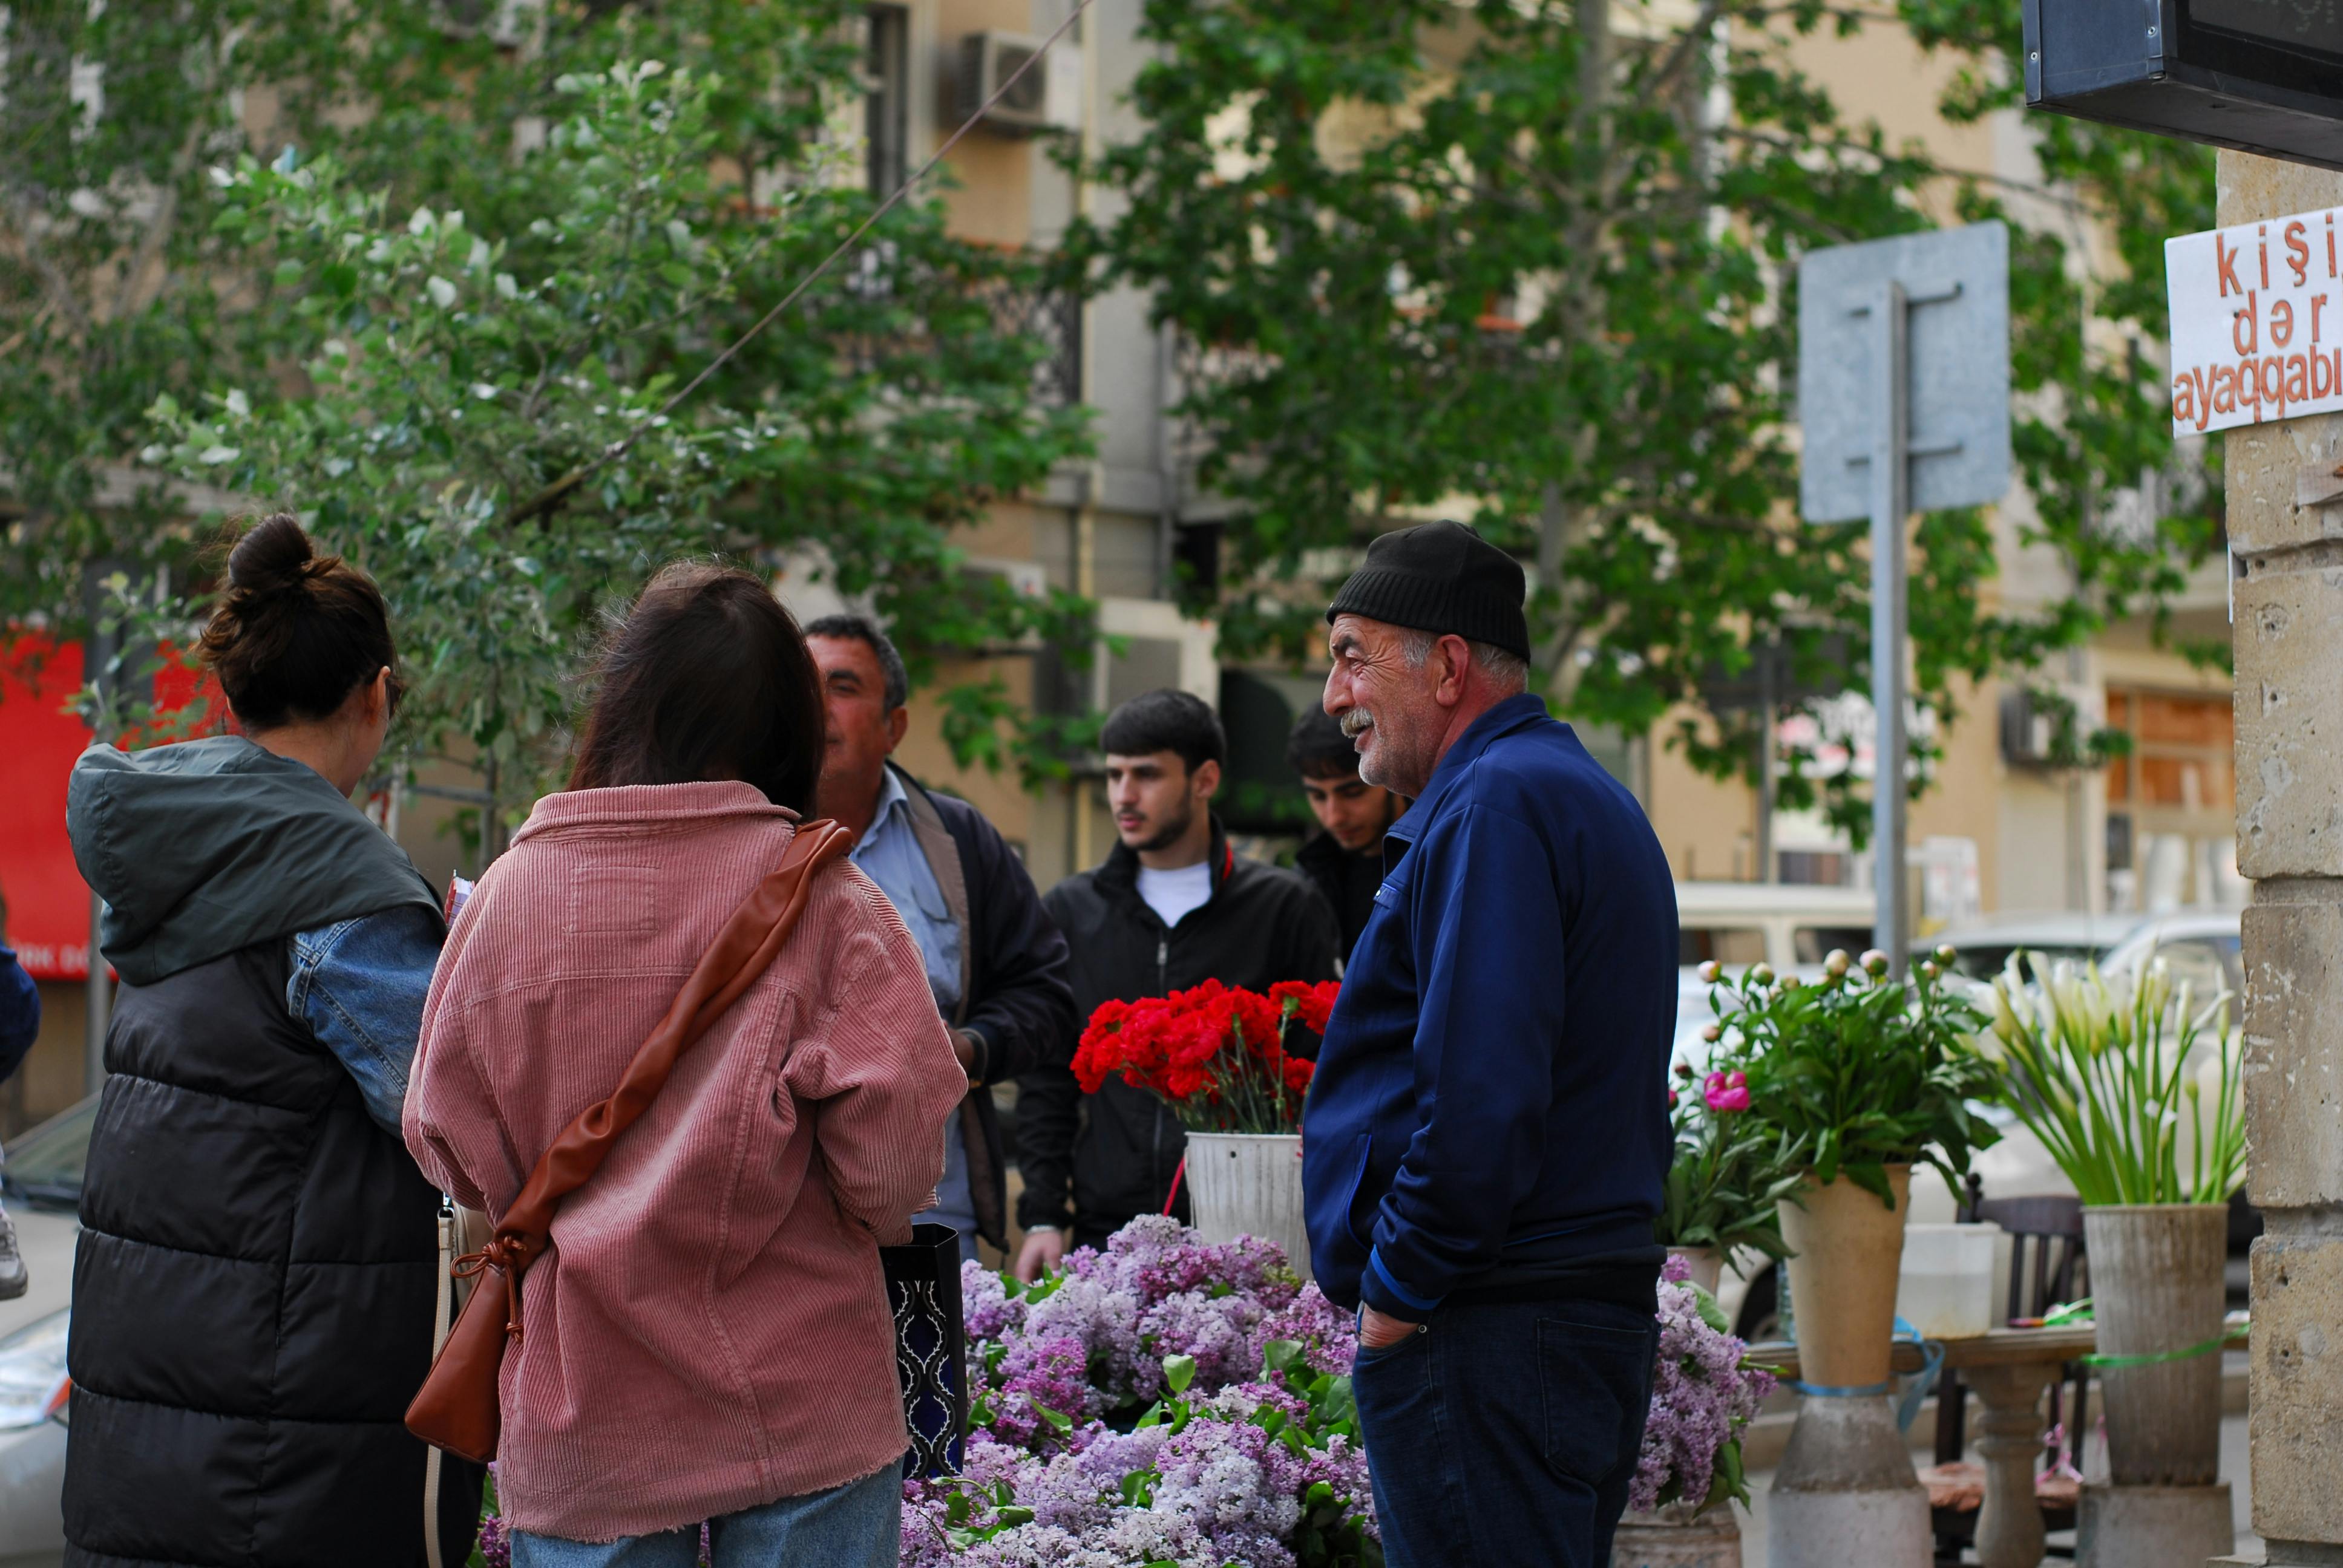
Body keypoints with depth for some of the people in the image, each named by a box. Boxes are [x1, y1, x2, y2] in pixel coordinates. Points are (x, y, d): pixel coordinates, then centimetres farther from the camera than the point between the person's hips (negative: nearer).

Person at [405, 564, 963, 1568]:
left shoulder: (508, 893, -3)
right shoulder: (825, 898, -9)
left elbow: (450, 1145, 3)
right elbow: (893, 1155, -13)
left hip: (578, 1420, 2)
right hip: (804, 1412, -1)